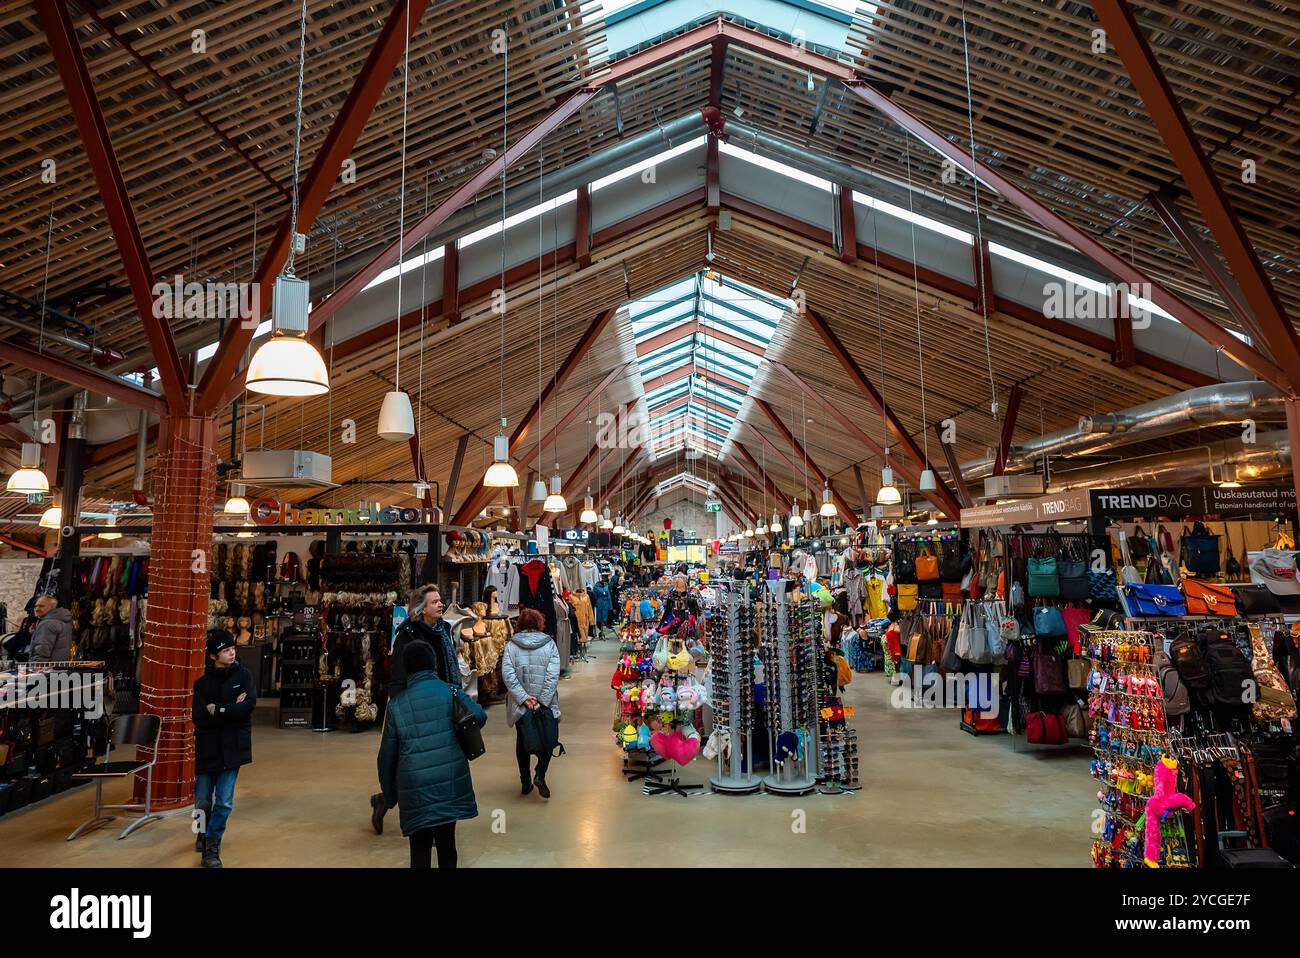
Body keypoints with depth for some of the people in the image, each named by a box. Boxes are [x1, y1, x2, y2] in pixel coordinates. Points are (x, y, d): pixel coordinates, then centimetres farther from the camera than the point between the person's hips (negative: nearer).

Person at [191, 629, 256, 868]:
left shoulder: (243, 675, 1)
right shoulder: (202, 683, 3)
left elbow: (249, 705, -14)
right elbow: (199, 718, -8)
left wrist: (217, 710, -11)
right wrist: (231, 709, -14)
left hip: (233, 747, -1)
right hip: (207, 748, 1)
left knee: (224, 802, -6)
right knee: (202, 801, 8)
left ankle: (212, 848, 10)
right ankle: (204, 833, 38)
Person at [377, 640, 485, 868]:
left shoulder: (397, 704, 3)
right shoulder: (451, 692, 1)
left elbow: (387, 756, 7)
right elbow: (479, 715, -12)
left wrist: (389, 796, 18)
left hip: (416, 788, 0)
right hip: (450, 783, 0)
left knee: (420, 849, 11)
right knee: (447, 842, 16)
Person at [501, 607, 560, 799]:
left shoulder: (511, 645, -4)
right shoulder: (549, 644, -5)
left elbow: (508, 675, -13)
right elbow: (553, 675, -12)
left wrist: (524, 698, -12)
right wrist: (541, 700, -11)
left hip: (520, 704, 1)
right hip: (545, 703, -1)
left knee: (522, 740, 16)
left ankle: (525, 781, 22)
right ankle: (540, 775, -3)